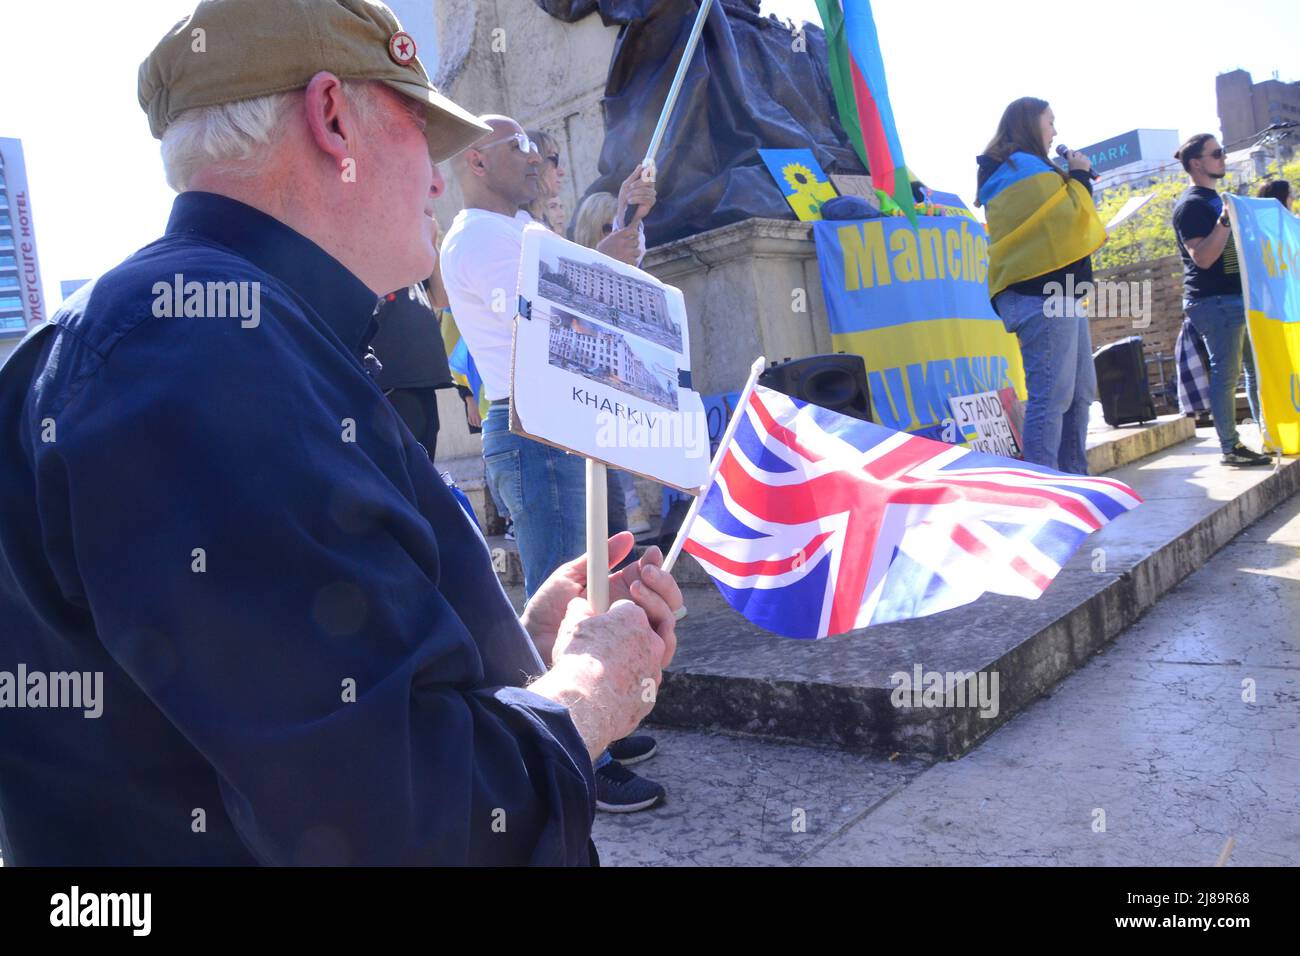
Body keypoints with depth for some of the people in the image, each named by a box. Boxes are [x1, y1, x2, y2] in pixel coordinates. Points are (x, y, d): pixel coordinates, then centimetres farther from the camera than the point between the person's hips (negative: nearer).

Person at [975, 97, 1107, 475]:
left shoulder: (1007, 170, 23)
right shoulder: (1026, 166, -7)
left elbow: (1055, 222, 26)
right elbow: (1071, 217, -12)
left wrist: (1075, 179, 15)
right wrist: (1079, 175, 3)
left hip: (1056, 292, 11)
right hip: (1044, 293, -11)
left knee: (1081, 392, 13)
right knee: (1052, 396, -13)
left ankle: (1073, 478, 17)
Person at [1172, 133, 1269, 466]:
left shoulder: (1214, 199, 20)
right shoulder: (1191, 205, -11)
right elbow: (1202, 257, -21)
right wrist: (1225, 220, -29)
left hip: (1236, 296, 10)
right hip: (1213, 301, -10)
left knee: (1257, 366, 11)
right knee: (1226, 373, -8)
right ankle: (1230, 448, -3)